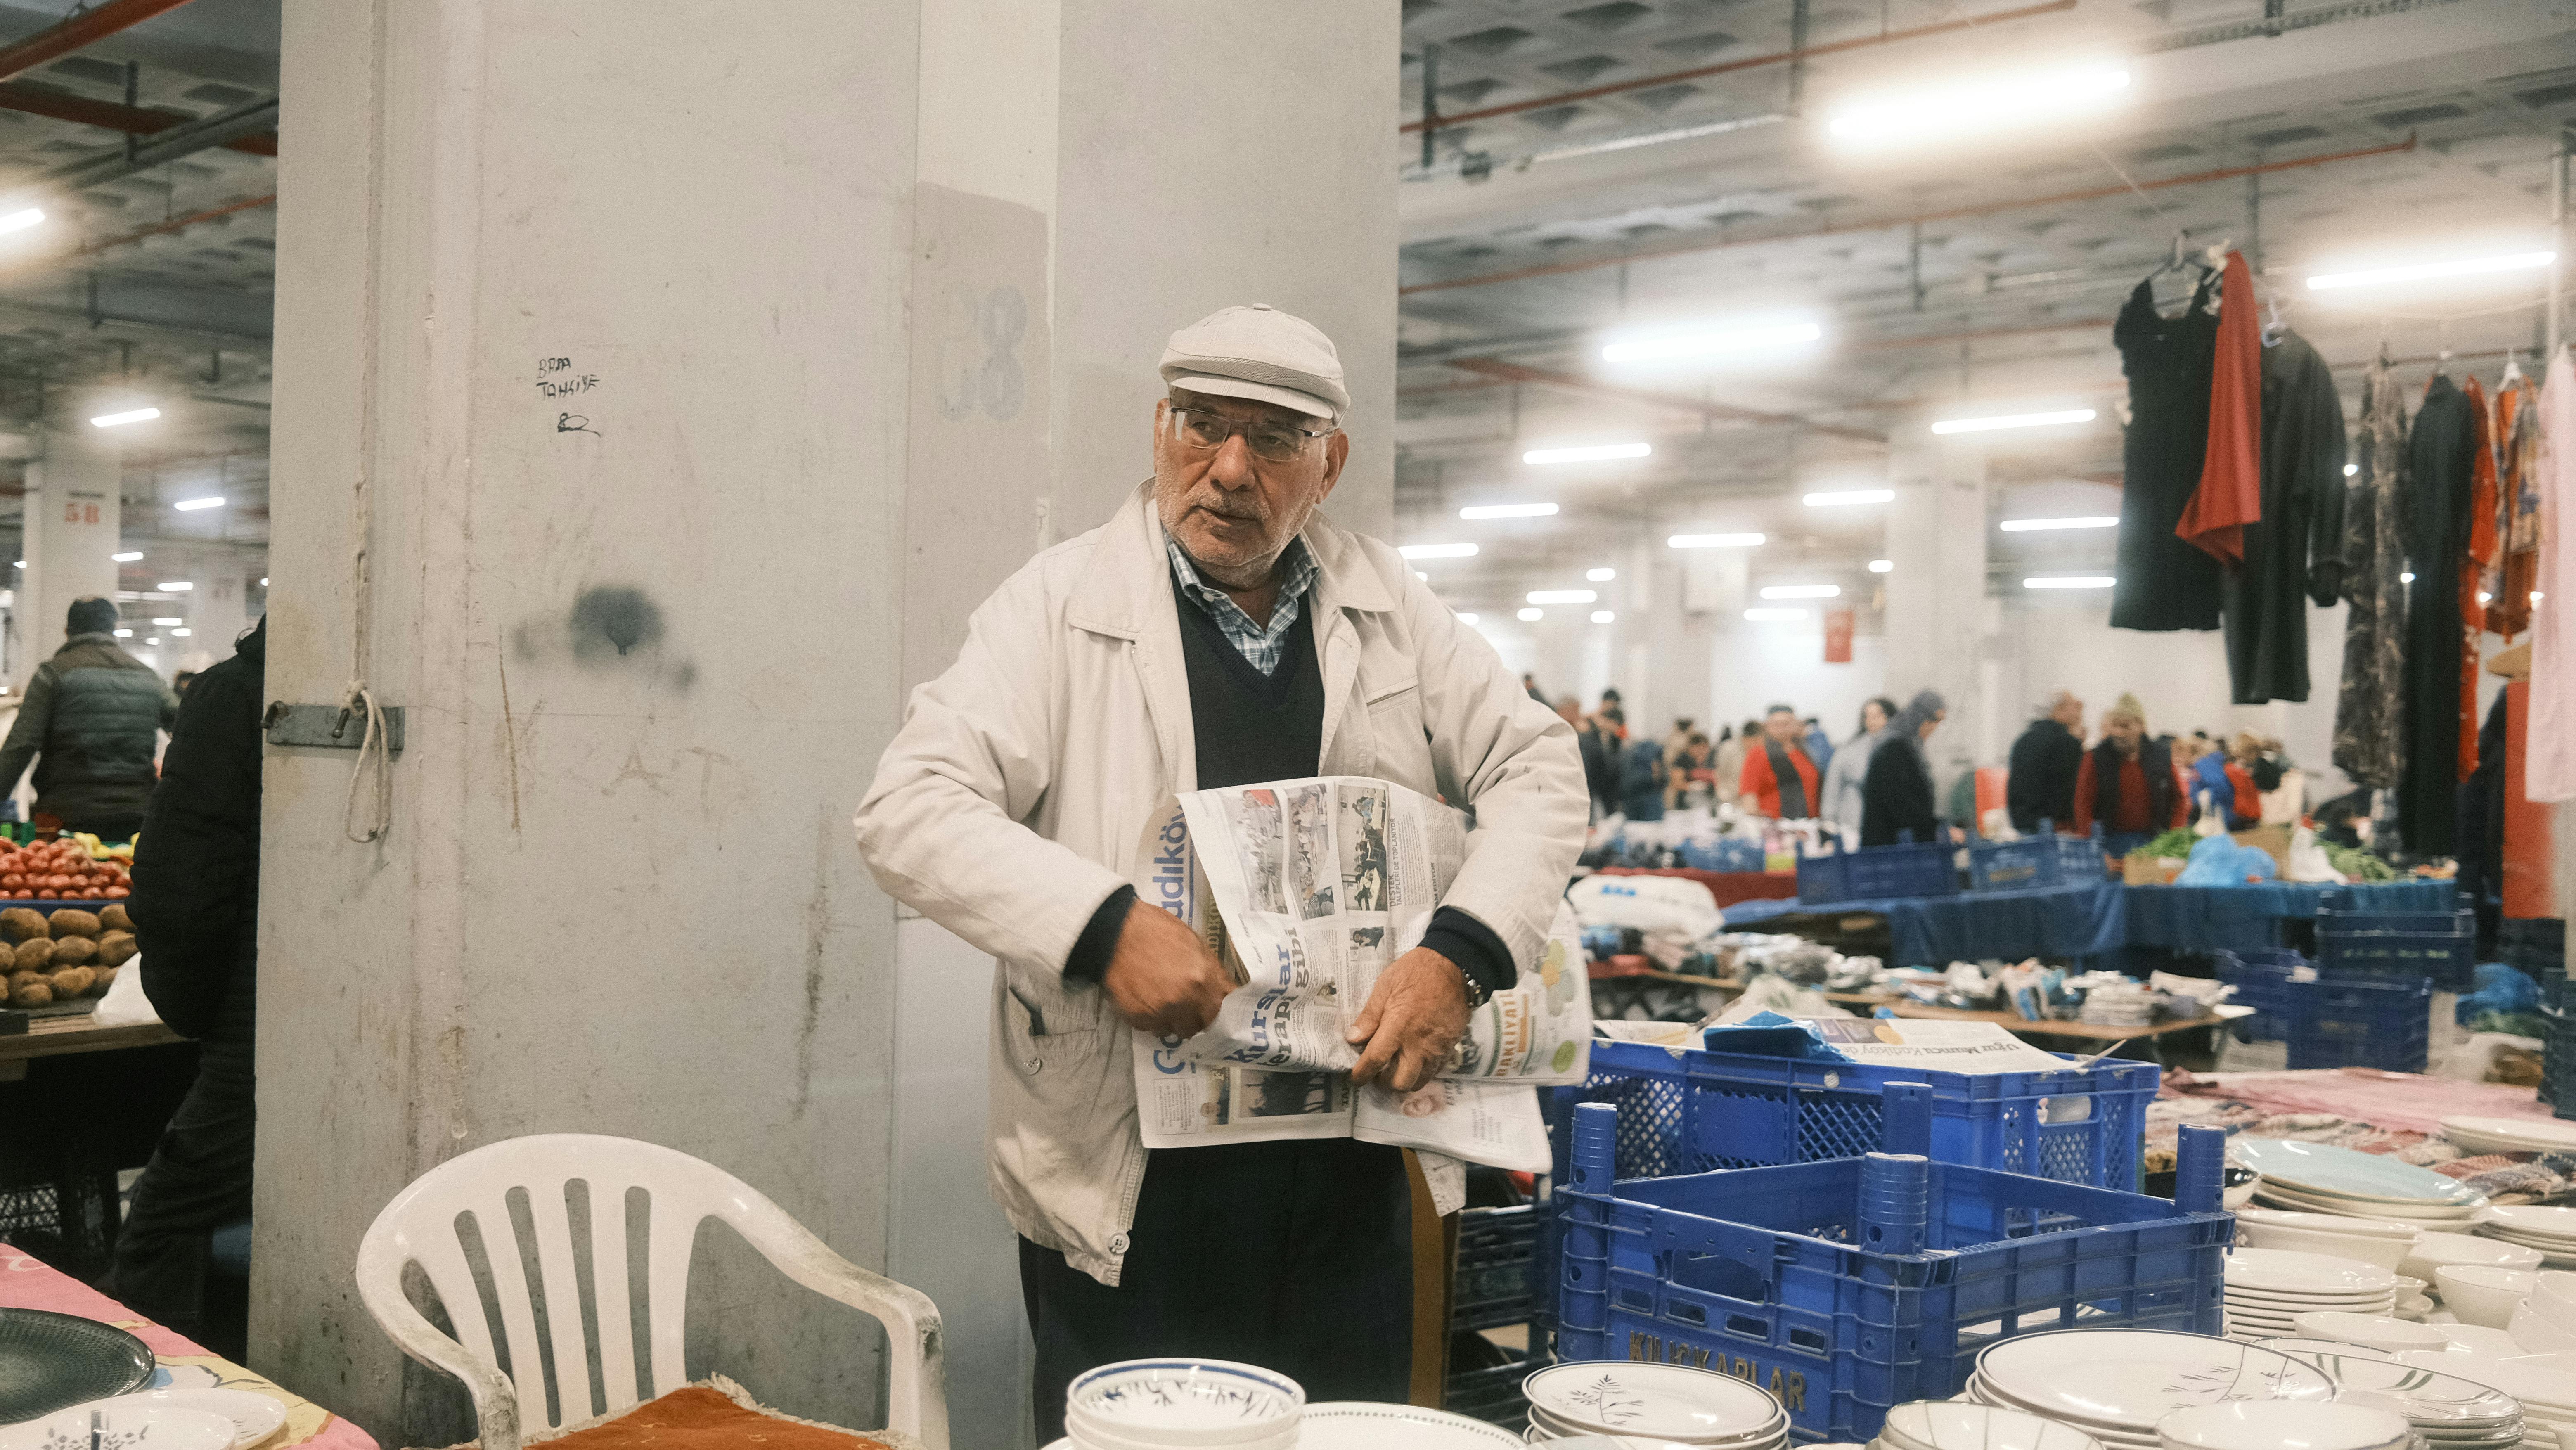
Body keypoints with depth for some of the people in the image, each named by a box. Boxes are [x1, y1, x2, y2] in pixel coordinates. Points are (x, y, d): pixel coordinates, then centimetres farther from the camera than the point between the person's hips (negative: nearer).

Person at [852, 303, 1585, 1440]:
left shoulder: (1386, 605, 8)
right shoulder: (1061, 606, -3)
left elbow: (1537, 767, 9)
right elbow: (908, 811, -11)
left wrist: (1460, 954, -9)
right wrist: (1104, 927, -25)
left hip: (1350, 1164, 4)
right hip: (1131, 1169, -3)